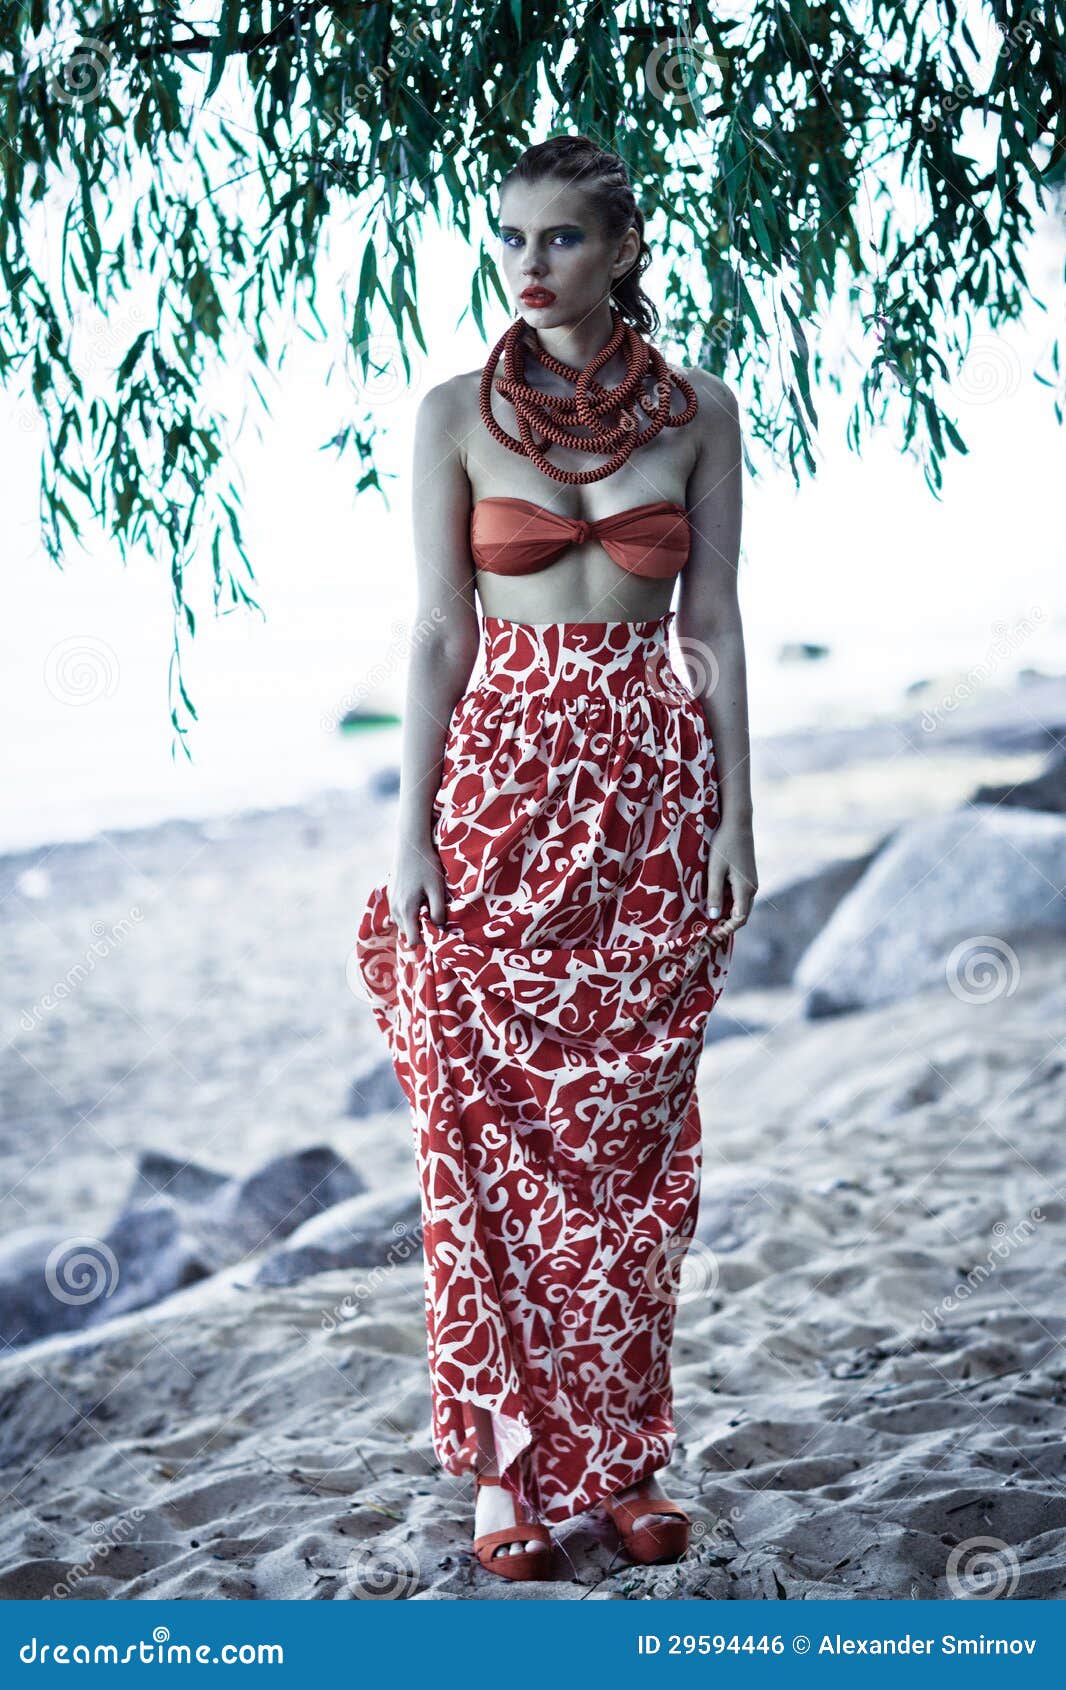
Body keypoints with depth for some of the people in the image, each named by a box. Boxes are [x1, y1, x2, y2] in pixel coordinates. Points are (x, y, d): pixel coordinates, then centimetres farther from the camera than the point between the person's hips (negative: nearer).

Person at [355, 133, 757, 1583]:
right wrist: (412, 826, -6)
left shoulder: (697, 411, 3)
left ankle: (623, 1455, 18)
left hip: (652, 783, 1)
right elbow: (440, 632, -1)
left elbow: (715, 624, 4)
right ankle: (511, 1464, 12)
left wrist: (735, 813, -2)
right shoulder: (458, 413, 1)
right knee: (493, 1136, -1)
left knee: (632, 1141, 5)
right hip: (504, 780, -1)